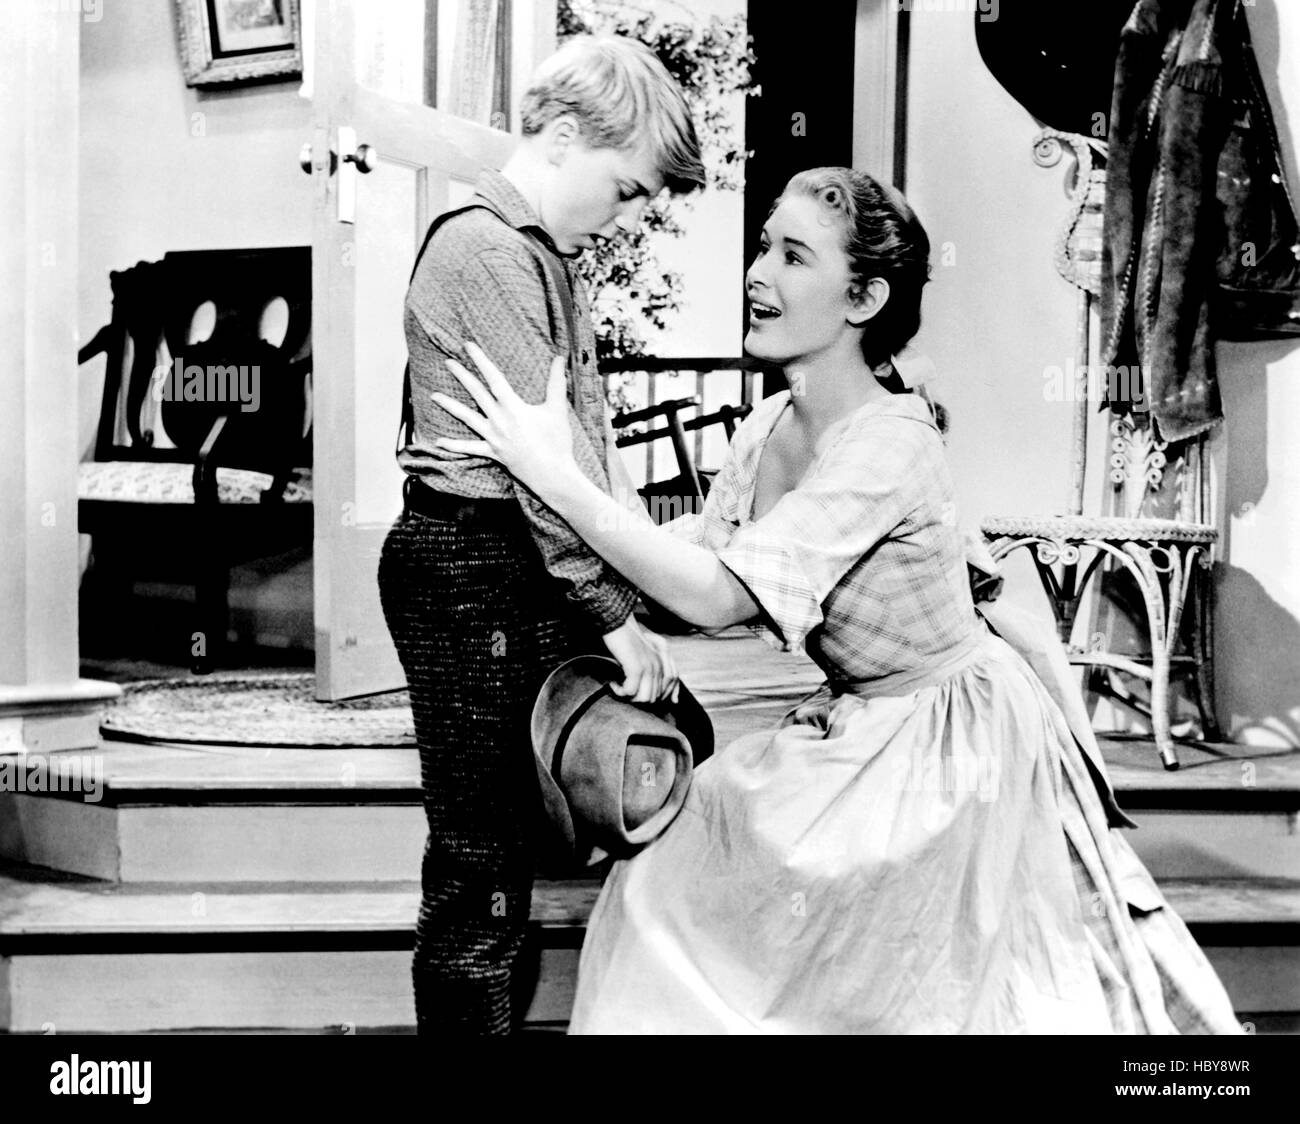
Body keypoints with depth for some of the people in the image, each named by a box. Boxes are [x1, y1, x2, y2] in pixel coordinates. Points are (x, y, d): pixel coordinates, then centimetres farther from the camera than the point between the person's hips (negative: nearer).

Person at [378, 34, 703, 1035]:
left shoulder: (552, 258, 19)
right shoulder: (487, 254, -14)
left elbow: (588, 437, 17)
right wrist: (617, 613, -18)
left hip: (532, 573, 10)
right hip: (471, 567, -10)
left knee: (516, 838, 15)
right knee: (480, 851, -4)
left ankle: (501, 1005, 24)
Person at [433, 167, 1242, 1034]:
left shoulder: (890, 444, -27)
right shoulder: (770, 426, -2)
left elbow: (717, 596, -33)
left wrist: (557, 477, -30)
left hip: (950, 738, -7)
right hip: (858, 725, 7)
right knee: (676, 864, 7)